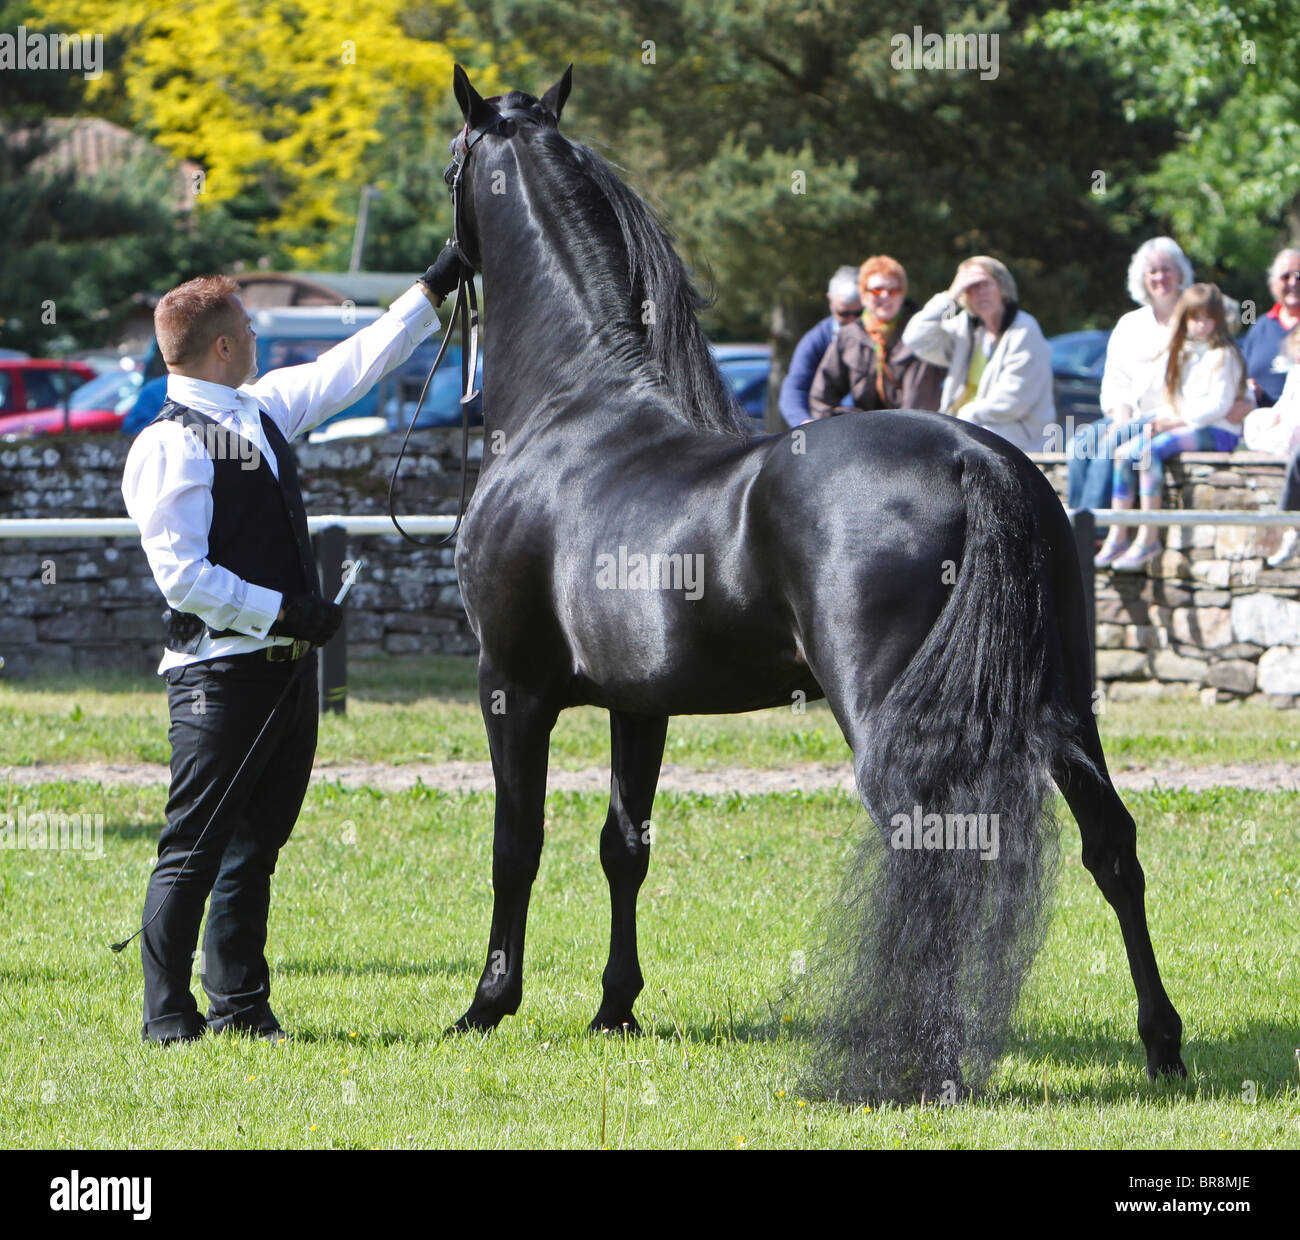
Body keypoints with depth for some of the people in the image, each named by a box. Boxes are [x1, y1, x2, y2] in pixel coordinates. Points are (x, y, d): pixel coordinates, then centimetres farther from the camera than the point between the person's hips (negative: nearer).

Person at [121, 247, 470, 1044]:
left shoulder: (264, 409, 13)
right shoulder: (170, 446, -12)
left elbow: (356, 366, 25)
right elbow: (182, 575, -17)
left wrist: (435, 289, 27)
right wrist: (283, 611, -16)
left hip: (289, 665, 9)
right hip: (222, 672, -9)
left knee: (258, 843, 12)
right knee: (195, 849, -5)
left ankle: (242, 1005, 17)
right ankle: (168, 1015, 0)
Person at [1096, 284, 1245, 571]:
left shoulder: (1223, 355, -5)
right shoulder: (1184, 353, 20)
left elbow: (1220, 405, -14)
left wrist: (1177, 421, -14)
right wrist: (1160, 420, -1)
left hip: (1216, 432, -8)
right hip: (1182, 426, 8)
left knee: (1149, 450, -30)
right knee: (1123, 453, -11)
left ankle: (1148, 537, -31)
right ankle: (1117, 537, -14)